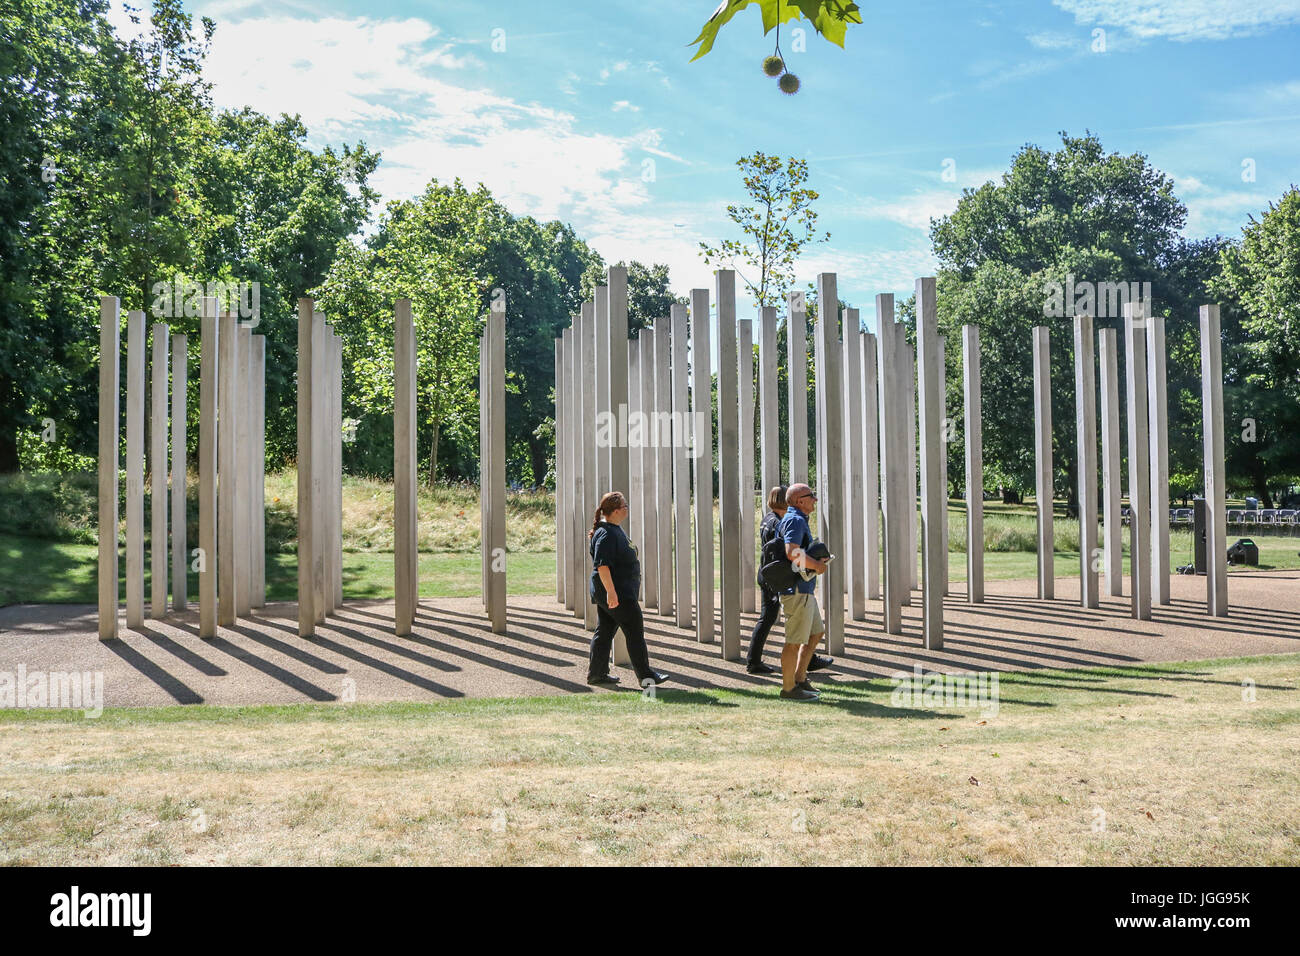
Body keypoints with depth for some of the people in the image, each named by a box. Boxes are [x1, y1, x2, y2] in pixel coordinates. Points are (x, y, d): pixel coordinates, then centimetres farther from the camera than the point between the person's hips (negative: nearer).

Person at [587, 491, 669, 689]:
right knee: (635, 630, -6)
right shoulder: (606, 534, -19)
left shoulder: (615, 529, 15)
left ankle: (597, 673, 18)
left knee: (604, 631, 13)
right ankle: (645, 676, -2)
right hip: (616, 593, -11)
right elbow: (602, 564, -25)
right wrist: (611, 591, -29)